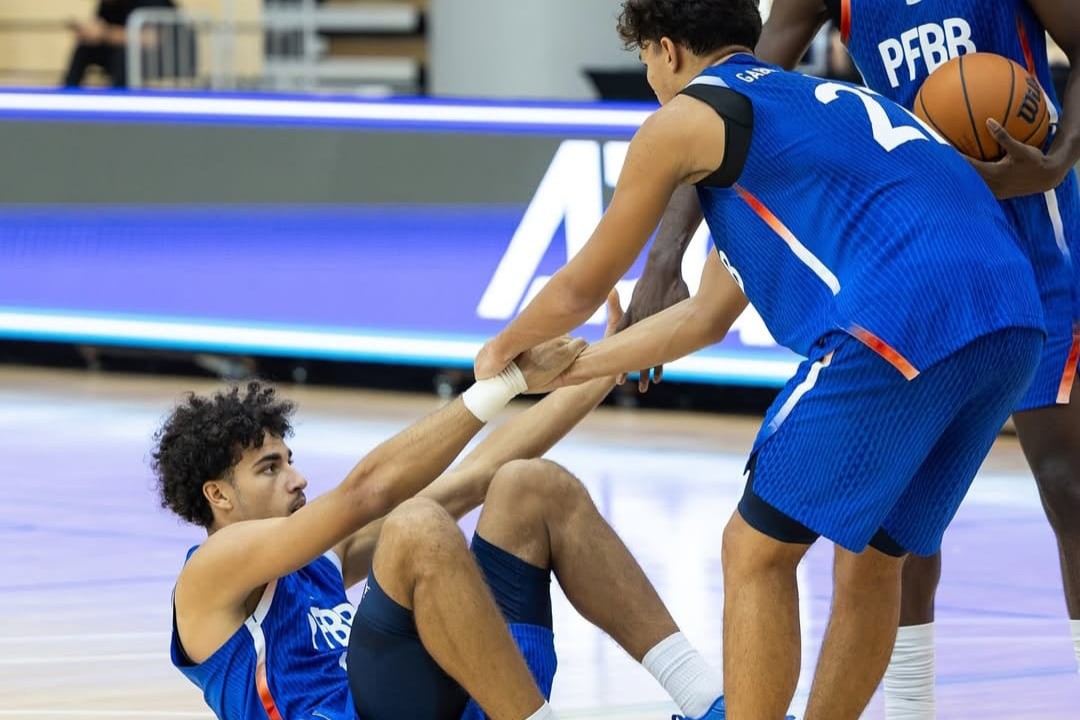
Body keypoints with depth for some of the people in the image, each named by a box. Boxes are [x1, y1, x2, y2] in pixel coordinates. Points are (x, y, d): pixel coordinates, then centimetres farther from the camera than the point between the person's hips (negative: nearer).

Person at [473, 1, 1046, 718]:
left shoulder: (684, 119, 11)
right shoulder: (817, 101, 35)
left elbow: (581, 289, 22)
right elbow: (708, 316, 40)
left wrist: (502, 350, 42)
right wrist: (566, 366, 48)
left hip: (904, 321, -8)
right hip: (1015, 320, 8)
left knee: (758, 550, 4)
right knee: (872, 554, 21)